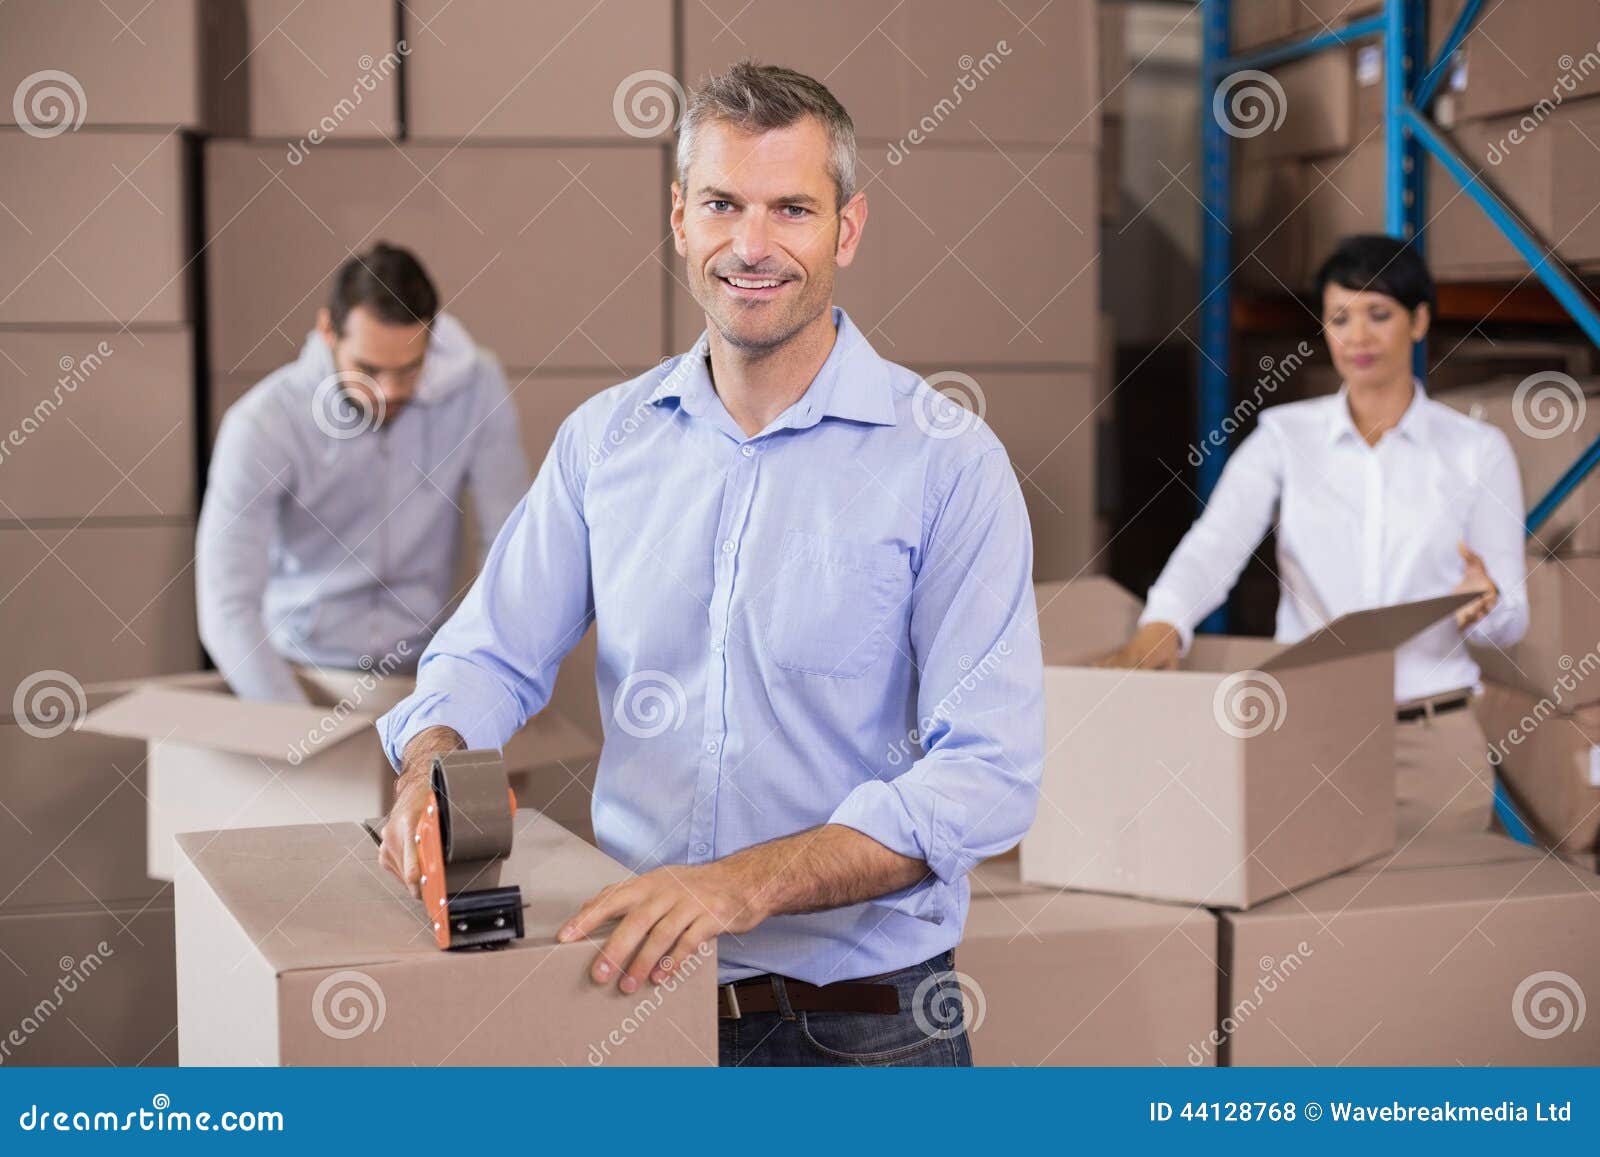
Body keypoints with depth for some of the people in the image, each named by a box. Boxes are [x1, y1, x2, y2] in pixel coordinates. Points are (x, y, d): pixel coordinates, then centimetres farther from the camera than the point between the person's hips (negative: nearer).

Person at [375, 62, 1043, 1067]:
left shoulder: (948, 461, -11)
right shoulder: (603, 438, 3)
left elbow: (988, 774, -18)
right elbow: (490, 656, 8)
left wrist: (750, 881, -29)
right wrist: (432, 767, -14)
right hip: (637, 990, 4)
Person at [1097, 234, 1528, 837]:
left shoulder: (1477, 449, 1)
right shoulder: (1284, 436, 1)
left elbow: (1509, 622, -1)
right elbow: (1214, 545, -16)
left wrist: (1485, 603, -25)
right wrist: (1161, 625, -36)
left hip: (1430, 741, 0)